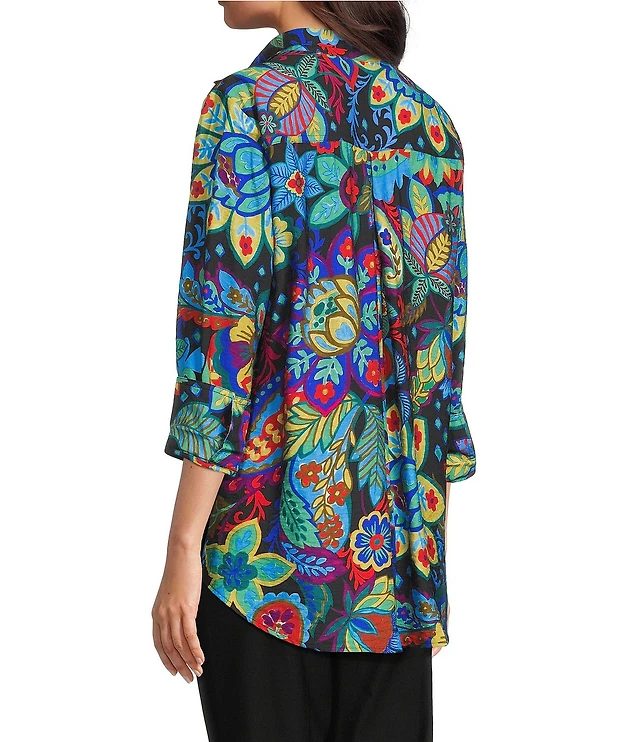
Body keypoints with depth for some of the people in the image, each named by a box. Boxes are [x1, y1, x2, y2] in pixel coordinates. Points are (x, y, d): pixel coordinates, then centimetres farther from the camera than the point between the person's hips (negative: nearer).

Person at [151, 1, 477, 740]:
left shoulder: (247, 105, -7)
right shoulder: (427, 120, 9)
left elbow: (225, 325, -13)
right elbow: (443, 333, 10)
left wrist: (183, 547, -12)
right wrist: (429, 539, 15)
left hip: (270, 529, -5)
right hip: (401, 535, 5)